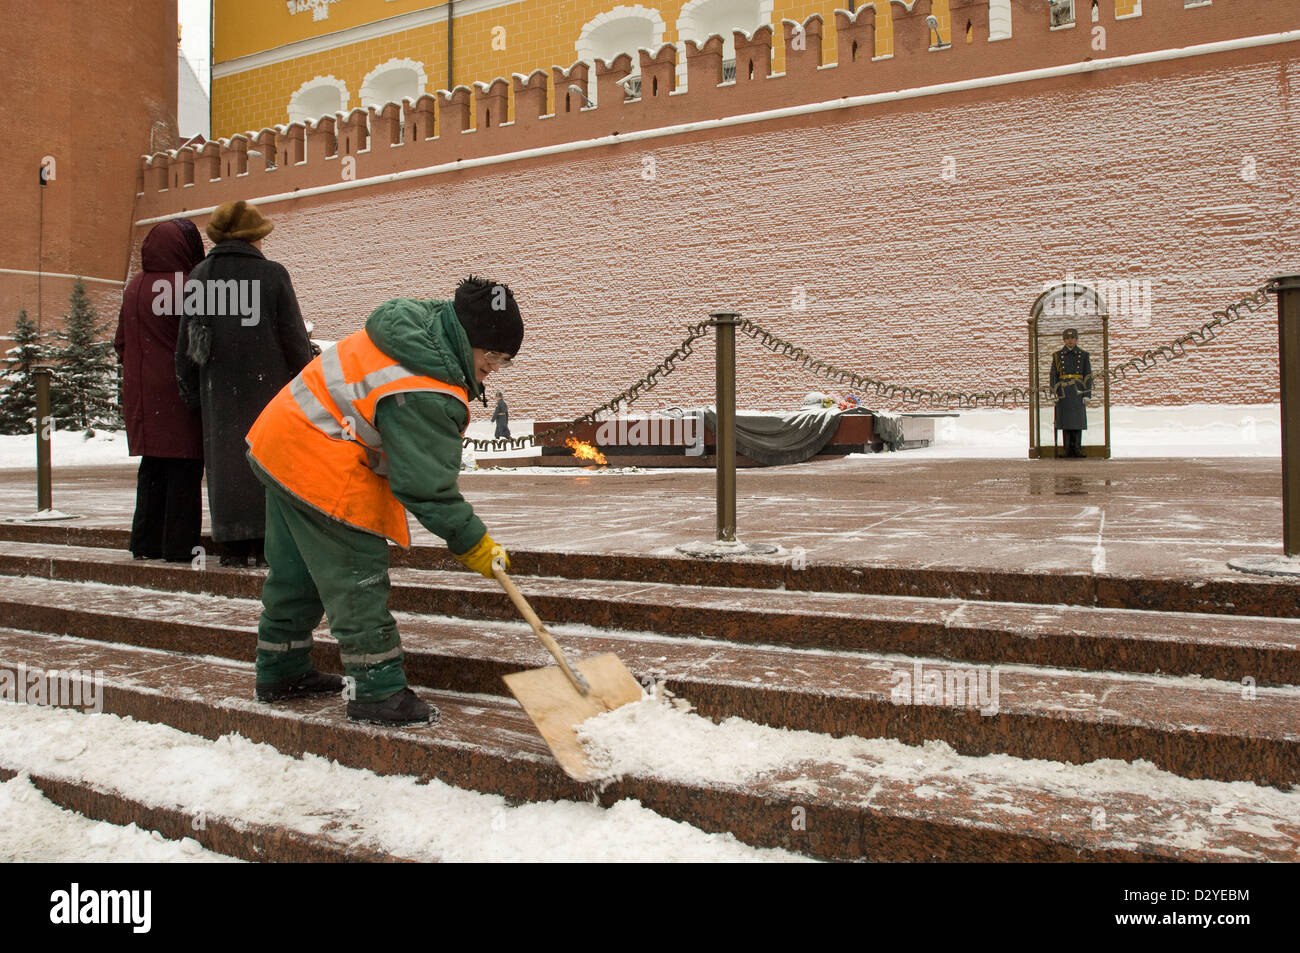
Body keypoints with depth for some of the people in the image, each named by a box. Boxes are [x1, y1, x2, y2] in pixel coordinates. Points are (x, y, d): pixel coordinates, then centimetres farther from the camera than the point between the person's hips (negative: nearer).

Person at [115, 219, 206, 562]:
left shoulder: (133, 288, 9)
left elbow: (121, 342, 15)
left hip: (142, 393, 7)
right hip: (179, 391, -7)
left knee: (152, 467, 15)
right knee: (184, 467, 0)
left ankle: (146, 542, 19)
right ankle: (179, 544, 2)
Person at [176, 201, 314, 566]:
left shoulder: (199, 276, 5)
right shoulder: (272, 274, -5)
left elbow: (186, 343, 7)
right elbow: (294, 337, -4)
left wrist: (191, 392, 14)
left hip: (219, 389, 3)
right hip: (268, 385, -2)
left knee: (226, 459, 7)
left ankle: (234, 546, 8)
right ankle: (267, 542, 5)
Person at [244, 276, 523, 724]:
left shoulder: (416, 324, 4)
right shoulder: (424, 397, -26)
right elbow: (425, 484, -23)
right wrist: (473, 543, -14)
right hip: (322, 472, -11)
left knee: (296, 570, 21)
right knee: (357, 575, -4)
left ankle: (281, 671, 36)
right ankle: (377, 692, 4)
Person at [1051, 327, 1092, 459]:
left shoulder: (1083, 355, 6)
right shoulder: (1058, 355, 6)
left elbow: (1088, 375, 3)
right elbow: (1053, 375, 4)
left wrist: (1087, 394, -5)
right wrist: (1054, 393, -5)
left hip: (1078, 391, 0)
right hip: (1063, 392, 0)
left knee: (1078, 419, -2)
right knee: (1065, 419, -1)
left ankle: (1077, 449, 3)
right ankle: (1068, 449, 4)